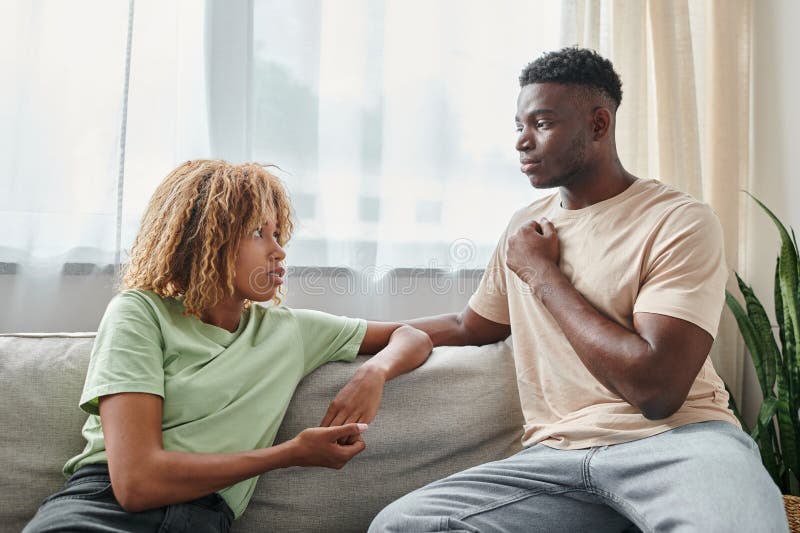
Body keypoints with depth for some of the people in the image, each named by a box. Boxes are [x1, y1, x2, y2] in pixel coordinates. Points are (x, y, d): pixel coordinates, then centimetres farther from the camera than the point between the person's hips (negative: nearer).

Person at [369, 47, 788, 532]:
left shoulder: (680, 220, -6)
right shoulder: (525, 228, 15)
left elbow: (656, 390, -16)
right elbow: (469, 326, 28)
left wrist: (543, 274, -8)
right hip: (556, 454, 7)